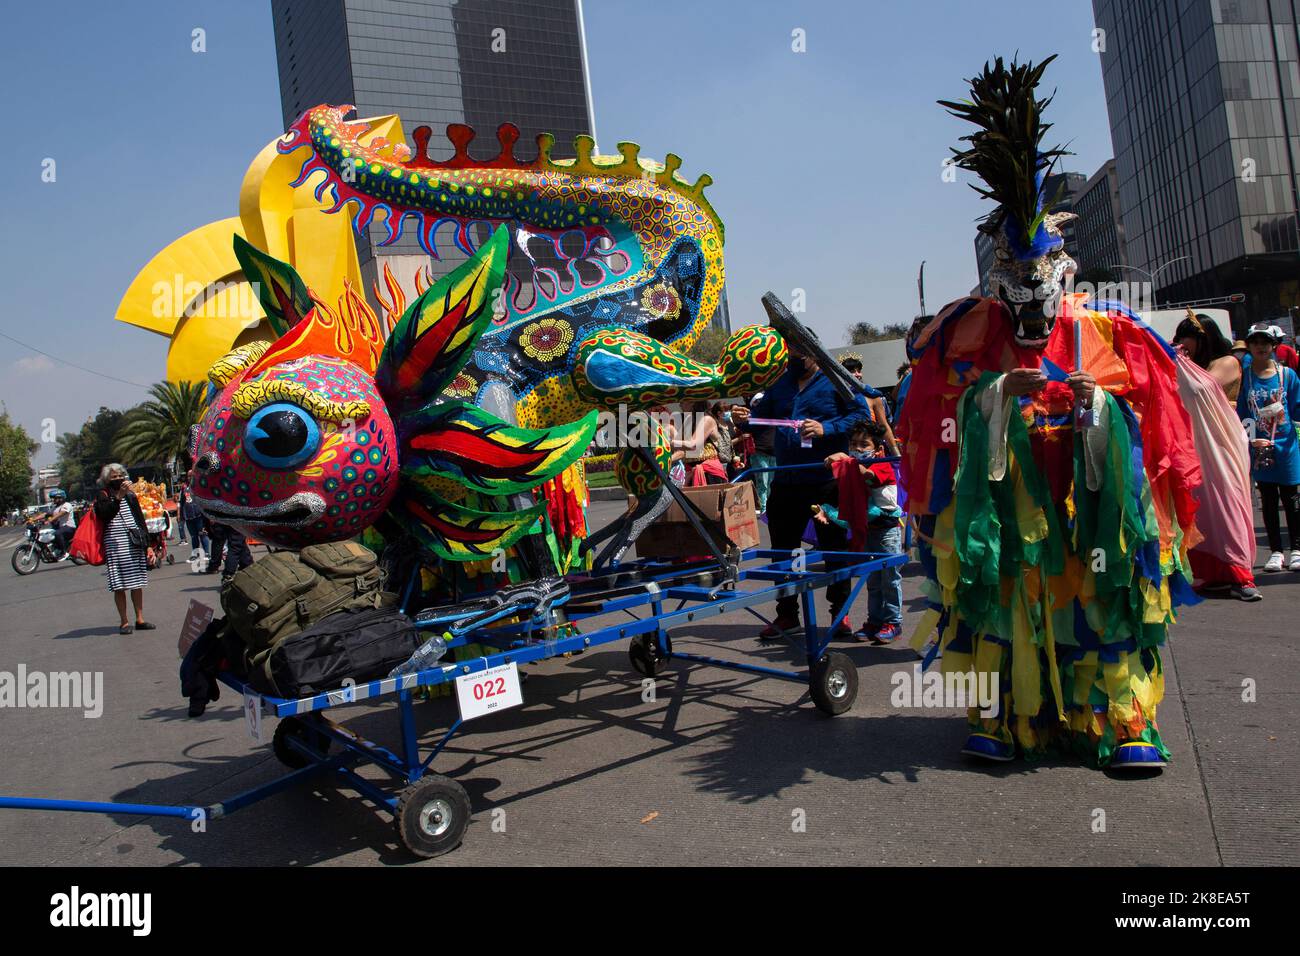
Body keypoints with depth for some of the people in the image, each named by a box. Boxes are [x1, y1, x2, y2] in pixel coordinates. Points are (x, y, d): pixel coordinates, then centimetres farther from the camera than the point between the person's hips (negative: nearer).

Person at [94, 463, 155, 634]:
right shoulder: (103, 495, 1)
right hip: (115, 544, -4)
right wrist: (118, 496, -26)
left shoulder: (130, 495, 15)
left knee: (137, 583, 5)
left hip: (134, 543, 4)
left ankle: (140, 619, 11)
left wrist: (146, 543, 13)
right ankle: (124, 622, 2)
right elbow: (105, 514, -18)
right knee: (119, 585, -3)